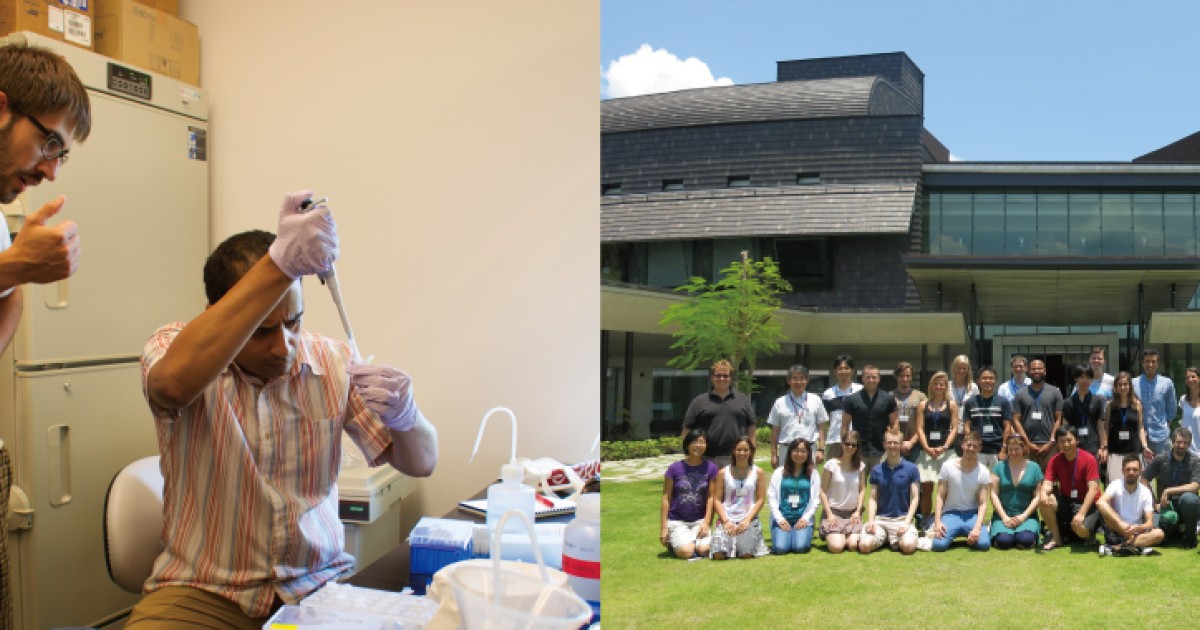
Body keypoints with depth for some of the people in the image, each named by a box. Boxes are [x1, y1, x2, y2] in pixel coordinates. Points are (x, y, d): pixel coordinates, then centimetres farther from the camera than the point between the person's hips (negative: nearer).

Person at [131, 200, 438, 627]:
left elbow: (421, 462, -1)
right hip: (204, 592, -1)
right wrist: (279, 264, -41)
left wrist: (404, 415, -25)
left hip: (318, 583, 1)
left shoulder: (334, 363, -2)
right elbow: (175, 382, -36)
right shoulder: (173, 347, -9)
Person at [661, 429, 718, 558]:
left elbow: (710, 497, 2)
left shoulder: (710, 468, 1)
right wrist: (664, 527, -4)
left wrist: (706, 523, -6)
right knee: (686, 552, -22)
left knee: (704, 550, -22)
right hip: (677, 521, -2)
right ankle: (672, 542, 11)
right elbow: (666, 498, -1)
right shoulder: (675, 468, -4)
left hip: (699, 520, 2)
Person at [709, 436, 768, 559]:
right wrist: (726, 521, -10)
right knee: (718, 555, -23)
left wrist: (747, 519, -9)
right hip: (727, 519, 0)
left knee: (746, 554, -25)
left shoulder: (757, 472, 8)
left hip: (749, 519, 0)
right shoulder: (723, 473, 7)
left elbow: (760, 500, 4)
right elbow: (717, 500, 4)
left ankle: (748, 539, 10)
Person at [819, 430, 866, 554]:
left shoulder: (860, 466, 4)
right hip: (834, 511, -3)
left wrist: (858, 511, -3)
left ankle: (848, 537, 16)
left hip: (853, 513, 3)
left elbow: (862, 490, 9)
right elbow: (823, 491, -5)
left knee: (853, 545, -19)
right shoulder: (831, 464, -7)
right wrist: (829, 514, -11)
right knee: (836, 547, -20)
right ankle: (829, 535, 14)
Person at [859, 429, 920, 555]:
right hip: (880, 518, 2)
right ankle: (883, 537, 11)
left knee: (908, 546, -29)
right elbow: (873, 499, 7)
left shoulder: (911, 469, 0)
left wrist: (907, 522, -11)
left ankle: (896, 540, 6)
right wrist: (870, 520, -8)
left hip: (902, 518, -2)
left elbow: (914, 498, 0)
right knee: (864, 545, -22)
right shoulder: (877, 470, 6)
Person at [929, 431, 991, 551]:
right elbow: (940, 497, -4)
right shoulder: (947, 467, -6)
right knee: (938, 544, -26)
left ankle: (970, 536, 7)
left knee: (984, 544, -28)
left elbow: (983, 503, -7)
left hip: (972, 514, 0)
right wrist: (937, 522, -17)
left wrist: (977, 527, -22)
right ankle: (954, 533, 7)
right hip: (951, 513, 0)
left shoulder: (983, 472, -5)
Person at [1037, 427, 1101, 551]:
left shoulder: (1089, 459, -15)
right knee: (1044, 502, -26)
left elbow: (1093, 489, -20)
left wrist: (1081, 514, -30)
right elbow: (1047, 484, -11)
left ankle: (1093, 526, 7)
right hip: (1065, 502, 4)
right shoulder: (1055, 460, -3)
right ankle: (1056, 538, -7)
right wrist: (1044, 493, -37)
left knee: (1080, 529, -33)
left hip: (1087, 504, -4)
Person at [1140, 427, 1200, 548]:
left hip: (1186, 507, -1)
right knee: (1168, 517, -34)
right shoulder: (1161, 460, -3)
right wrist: (1154, 504, -3)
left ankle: (1190, 535, -8)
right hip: (1166, 506, 1)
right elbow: (1144, 480, 3)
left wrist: (1168, 491, -19)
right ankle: (1175, 530, 9)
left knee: (1188, 498, -36)